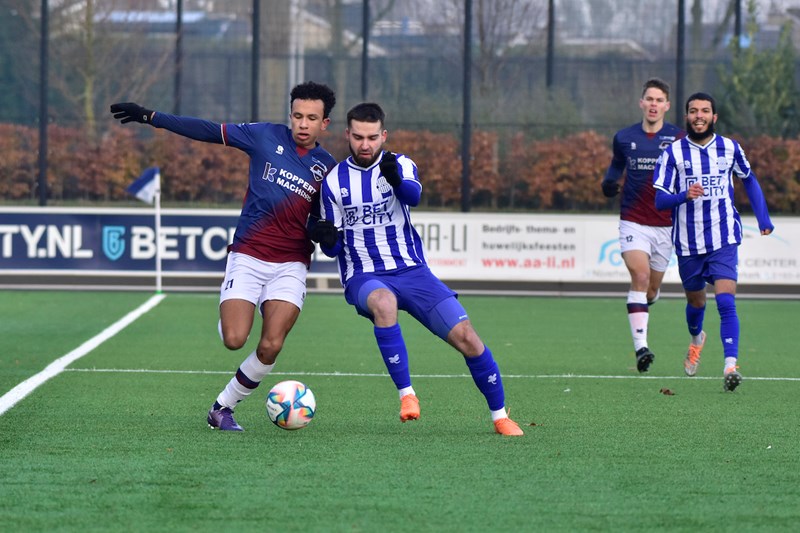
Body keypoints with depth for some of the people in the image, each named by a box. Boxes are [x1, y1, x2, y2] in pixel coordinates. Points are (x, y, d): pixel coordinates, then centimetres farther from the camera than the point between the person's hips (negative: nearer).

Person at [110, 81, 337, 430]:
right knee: (234, 340, -17)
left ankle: (222, 408, 2)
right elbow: (209, 131, 6)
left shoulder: (327, 168, 6)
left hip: (290, 266, 1)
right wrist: (150, 117, 5)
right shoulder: (267, 137, 2)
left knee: (271, 346, -17)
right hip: (248, 256, -1)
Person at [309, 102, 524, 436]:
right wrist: (326, 238, -17)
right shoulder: (334, 181, 4)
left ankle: (500, 416, 7)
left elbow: (414, 196, -23)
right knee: (383, 303, -39)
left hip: (411, 270, 1)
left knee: (466, 337, -11)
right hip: (364, 278, -1)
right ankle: (406, 393, -30)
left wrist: (396, 180, -46)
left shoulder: (401, 166, 2)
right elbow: (333, 248, 7)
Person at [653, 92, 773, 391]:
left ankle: (731, 366, -24)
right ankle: (696, 339, 51)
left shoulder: (730, 149, 2)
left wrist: (763, 217, 13)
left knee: (726, 303, -18)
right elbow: (659, 200, -8)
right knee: (696, 302, 18)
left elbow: (749, 180, 20)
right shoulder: (673, 152, -3)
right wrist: (685, 195, -28)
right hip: (688, 243, 1)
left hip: (724, 242, -1)